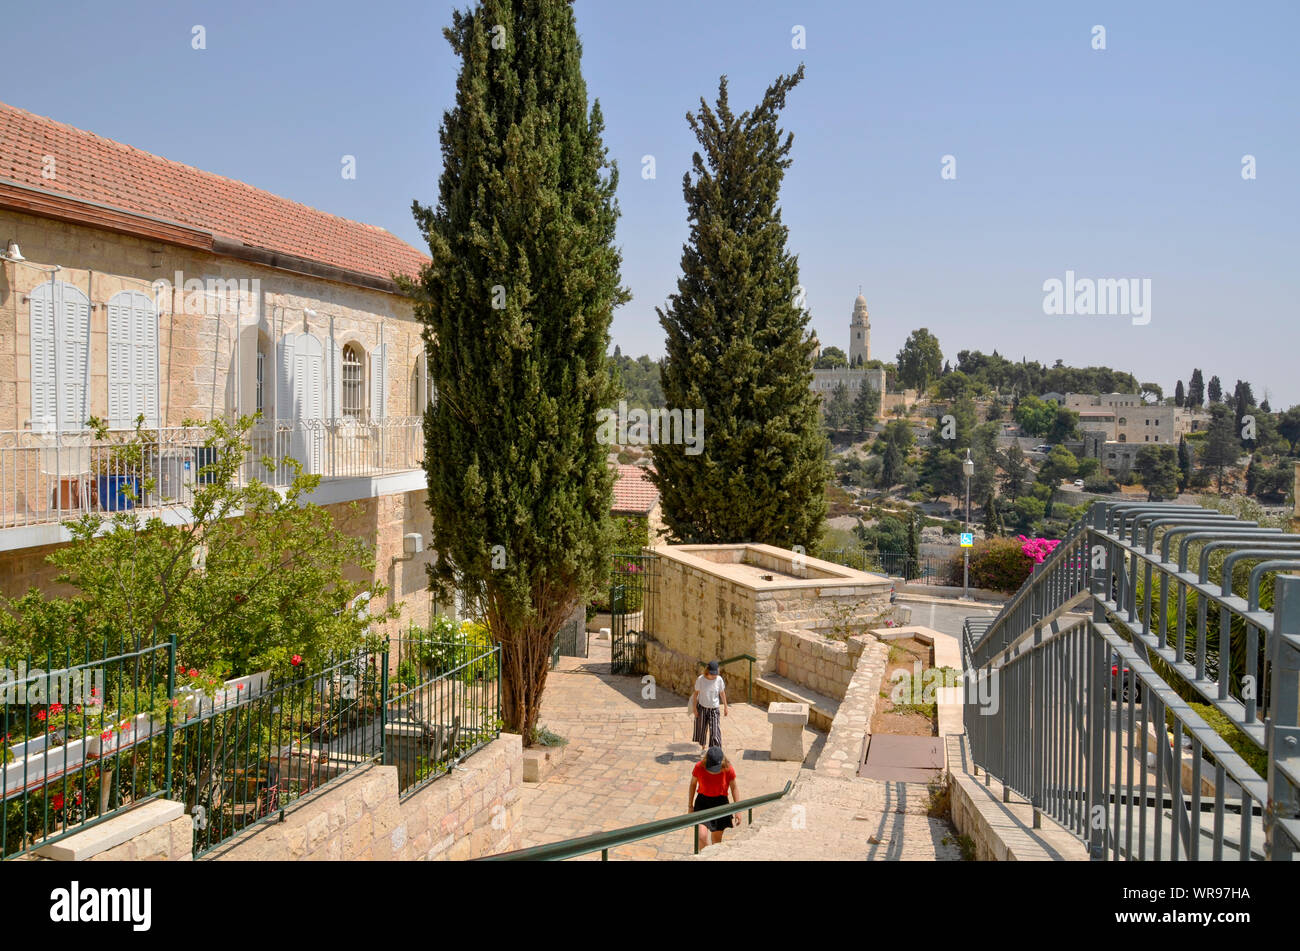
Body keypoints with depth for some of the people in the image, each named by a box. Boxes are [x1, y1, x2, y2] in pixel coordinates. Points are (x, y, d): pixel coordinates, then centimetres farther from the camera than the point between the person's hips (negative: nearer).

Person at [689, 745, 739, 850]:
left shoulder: (729, 770, -17)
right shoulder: (699, 767, -17)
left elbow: (734, 789, -3)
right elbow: (693, 784, 0)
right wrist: (691, 806, 7)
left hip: (720, 803, 0)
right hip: (702, 802, 0)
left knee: (716, 839, 11)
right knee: (702, 836, -14)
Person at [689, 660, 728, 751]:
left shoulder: (719, 679, -12)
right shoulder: (700, 679, -15)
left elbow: (722, 693, 0)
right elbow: (696, 693, -6)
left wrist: (725, 707, 4)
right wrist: (694, 708, -6)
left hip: (714, 709, -1)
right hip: (702, 707, 1)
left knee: (714, 731, -8)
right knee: (702, 729, 15)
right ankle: (703, 748, 37)